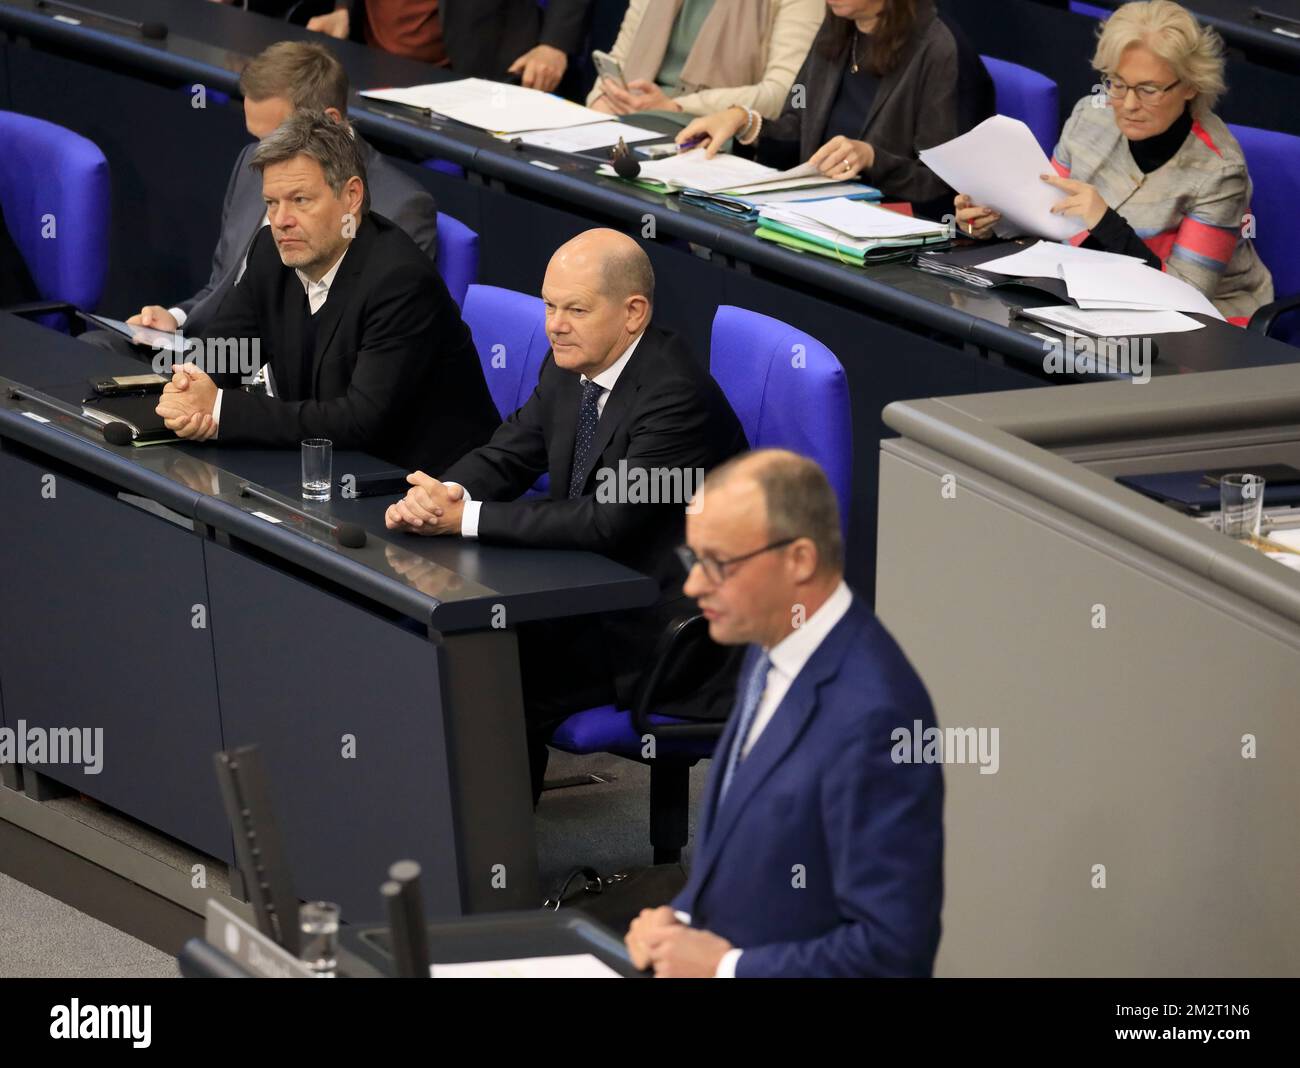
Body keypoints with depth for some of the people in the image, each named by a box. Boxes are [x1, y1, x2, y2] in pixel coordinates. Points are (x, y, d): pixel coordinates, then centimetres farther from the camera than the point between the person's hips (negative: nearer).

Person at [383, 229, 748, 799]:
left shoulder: (676, 396, -23)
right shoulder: (570, 366, 4)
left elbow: (605, 522, -28)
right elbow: (507, 455, 10)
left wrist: (466, 516, -26)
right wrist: (443, 495, -14)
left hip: (661, 625, -8)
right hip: (593, 592, 9)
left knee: (511, 676, -22)